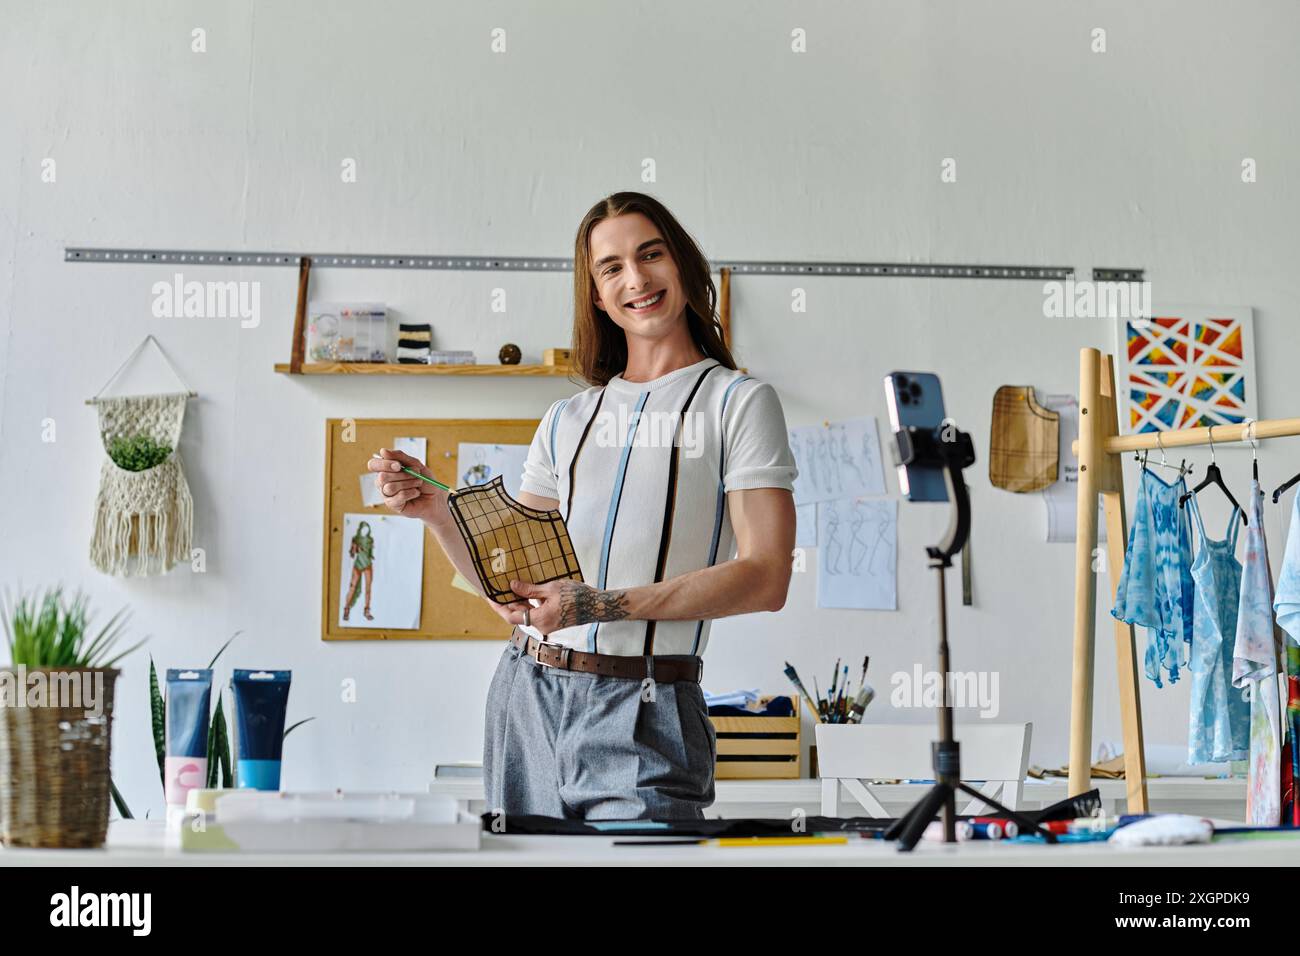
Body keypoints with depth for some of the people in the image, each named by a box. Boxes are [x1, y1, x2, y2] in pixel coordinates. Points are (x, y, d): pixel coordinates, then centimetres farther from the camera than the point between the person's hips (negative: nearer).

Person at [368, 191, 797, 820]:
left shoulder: (738, 401, 1)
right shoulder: (566, 420, 15)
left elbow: (766, 577, -10)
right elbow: (510, 582, 14)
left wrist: (602, 606, -18)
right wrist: (436, 509, -3)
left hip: (639, 717, -4)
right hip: (526, 694, 4)